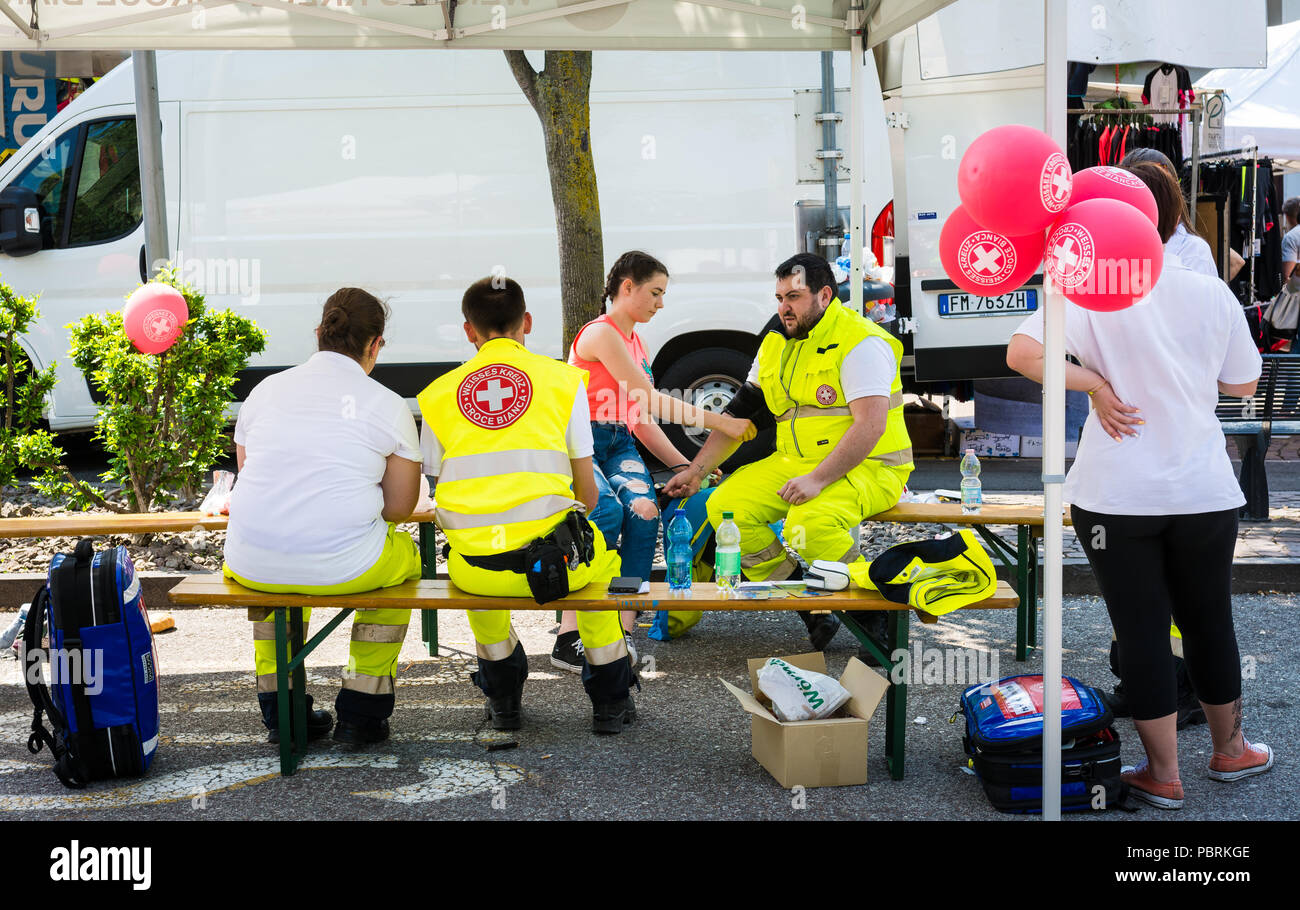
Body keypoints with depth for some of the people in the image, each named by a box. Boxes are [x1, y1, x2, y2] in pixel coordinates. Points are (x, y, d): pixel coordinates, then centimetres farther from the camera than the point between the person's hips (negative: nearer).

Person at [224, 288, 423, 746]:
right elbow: (400, 507, 3)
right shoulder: (388, 405, 0)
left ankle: (281, 709, 38)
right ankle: (361, 711, 27)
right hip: (341, 566, -3)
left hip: (252, 565, 3)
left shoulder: (265, 390, 9)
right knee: (406, 555, 30)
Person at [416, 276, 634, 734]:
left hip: (473, 571, 2)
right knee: (599, 556, 32)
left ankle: (503, 699, 41)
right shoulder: (563, 378, 3)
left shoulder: (438, 393, 8)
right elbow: (587, 490, 5)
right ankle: (610, 701, 34)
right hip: (551, 558, -2)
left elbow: (442, 486, 11)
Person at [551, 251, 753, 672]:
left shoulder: (635, 341, 20)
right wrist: (721, 422, -13)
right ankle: (569, 637, -30)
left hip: (620, 446, 7)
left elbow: (643, 421, 18)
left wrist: (684, 466, 6)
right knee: (607, 511, -33)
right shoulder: (601, 334, -9)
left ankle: (623, 632, -26)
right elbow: (648, 402, -14)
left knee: (644, 509, -24)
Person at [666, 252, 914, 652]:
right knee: (725, 506, -11)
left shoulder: (861, 344, -13)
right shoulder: (777, 345, 12)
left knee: (810, 524, -35)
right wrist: (696, 470, 9)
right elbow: (740, 414, 16)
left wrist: (817, 480, -30)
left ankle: (874, 605, -9)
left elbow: (870, 426, -23)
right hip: (795, 462, 8)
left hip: (866, 469, -8)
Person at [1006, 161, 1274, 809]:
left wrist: (1095, 384, -11)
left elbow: (1022, 352, -22)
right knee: (1209, 622, 19)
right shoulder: (1212, 293, -2)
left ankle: (1162, 774, 16)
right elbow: (1243, 383, 9)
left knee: (1141, 631, 7)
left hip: (1117, 494, -2)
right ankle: (1229, 750, 36)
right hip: (1203, 489, 3)